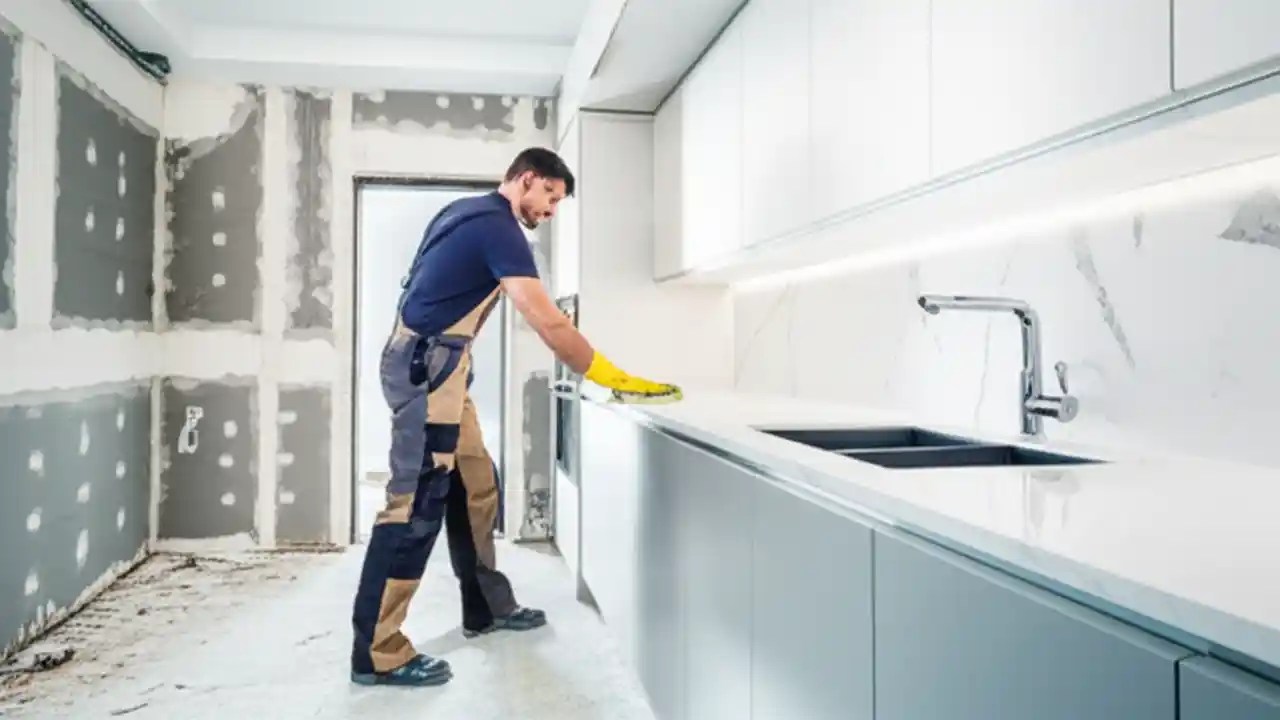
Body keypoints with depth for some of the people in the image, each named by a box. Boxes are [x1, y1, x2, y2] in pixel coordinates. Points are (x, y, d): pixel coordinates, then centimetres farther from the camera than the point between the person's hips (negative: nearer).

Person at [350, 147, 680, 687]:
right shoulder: (497, 228, -15)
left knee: (474, 488, 13)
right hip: (427, 367, -10)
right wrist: (616, 379, -17)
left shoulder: (468, 212, 15)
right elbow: (549, 325, -21)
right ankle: (376, 653, -5)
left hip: (433, 363, 10)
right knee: (416, 504, -11)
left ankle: (487, 608, 23)